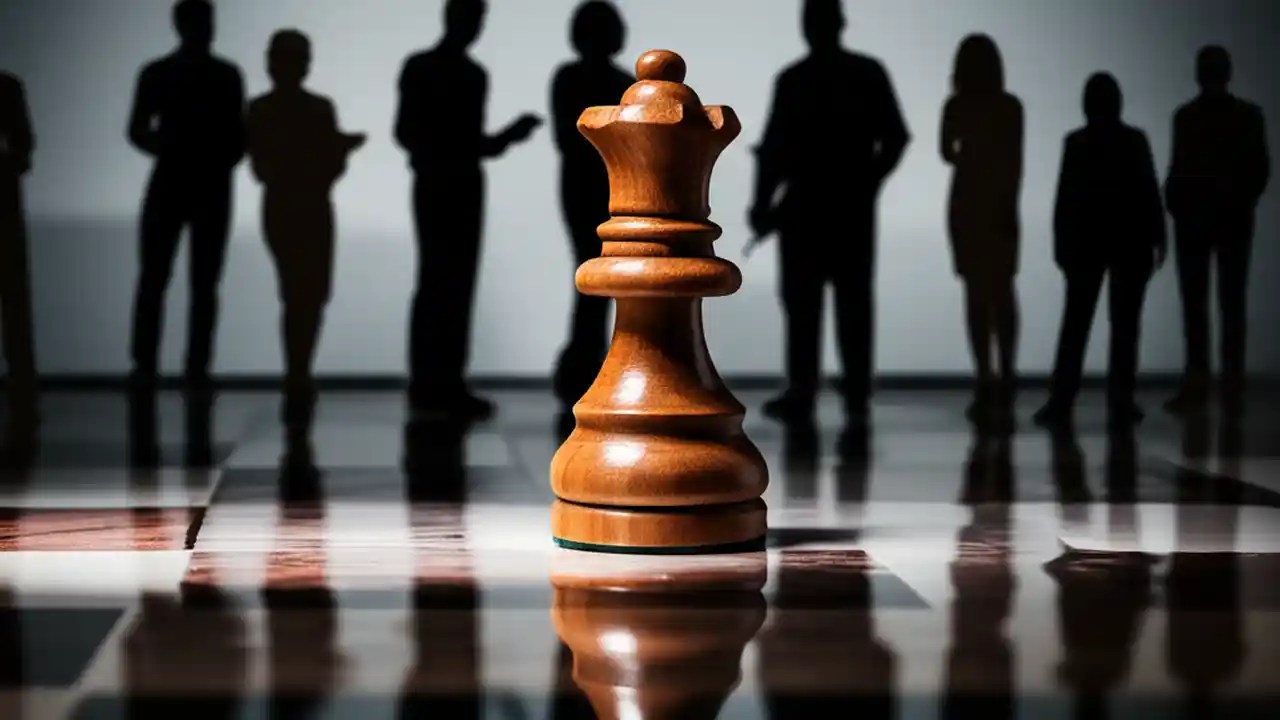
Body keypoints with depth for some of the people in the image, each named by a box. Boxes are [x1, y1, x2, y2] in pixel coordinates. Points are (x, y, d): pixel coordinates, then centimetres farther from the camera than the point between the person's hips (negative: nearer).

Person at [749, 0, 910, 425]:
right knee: (854, 301, 6)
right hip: (855, 204, 3)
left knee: (803, 302, 1)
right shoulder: (870, 74, 1)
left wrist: (762, 203, 2)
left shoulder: (794, 79, -9)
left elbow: (775, 146, -8)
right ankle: (857, 396, 4)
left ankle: (801, 396, -2)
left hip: (805, 205, -3)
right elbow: (895, 137, 2)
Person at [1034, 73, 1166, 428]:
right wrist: (1158, 238, 3)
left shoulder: (1076, 142, -3)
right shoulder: (1135, 140, -4)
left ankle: (1061, 402, -2)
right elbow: (1150, 192, -4)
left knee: (1075, 323, 4)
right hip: (1131, 240, -1)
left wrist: (1061, 243, 2)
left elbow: (1065, 196, -4)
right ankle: (1120, 403, 0)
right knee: (1125, 324, 4)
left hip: (1086, 240, 1)